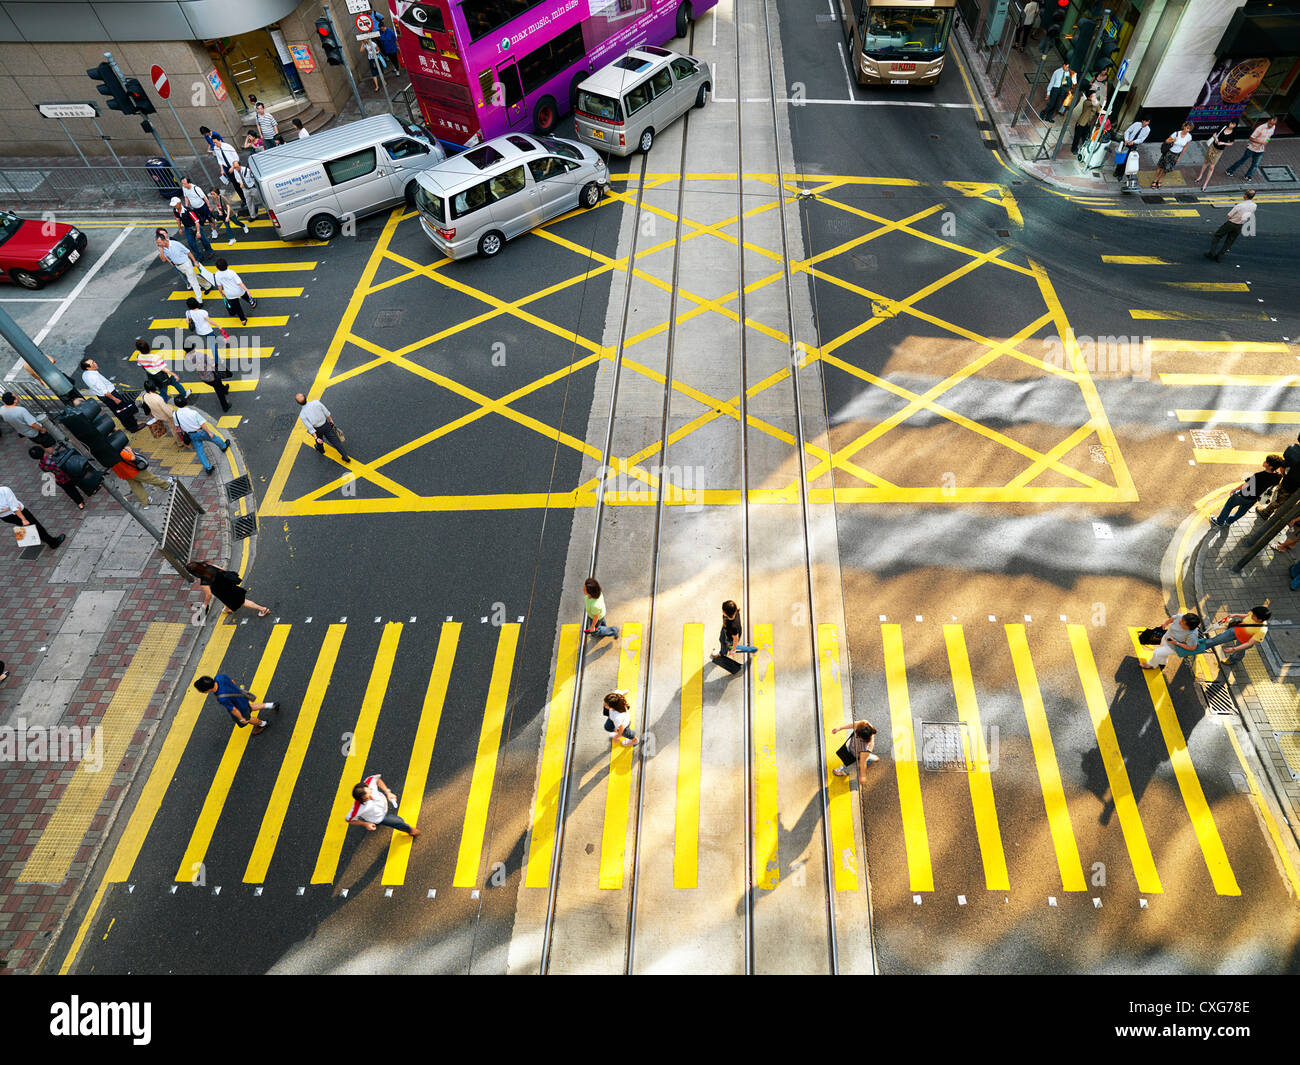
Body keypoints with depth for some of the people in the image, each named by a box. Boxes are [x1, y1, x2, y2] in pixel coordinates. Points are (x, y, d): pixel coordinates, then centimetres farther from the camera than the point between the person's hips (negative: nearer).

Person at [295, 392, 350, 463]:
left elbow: (310, 428, -25)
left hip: (318, 430, -1)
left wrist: (316, 438, -21)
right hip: (326, 425, 1)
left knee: (319, 439, 32)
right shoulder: (316, 402, -24)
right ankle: (345, 457, 16)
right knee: (335, 440, 13)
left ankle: (320, 449, 62)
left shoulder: (302, 415, -28)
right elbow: (326, 413, -10)